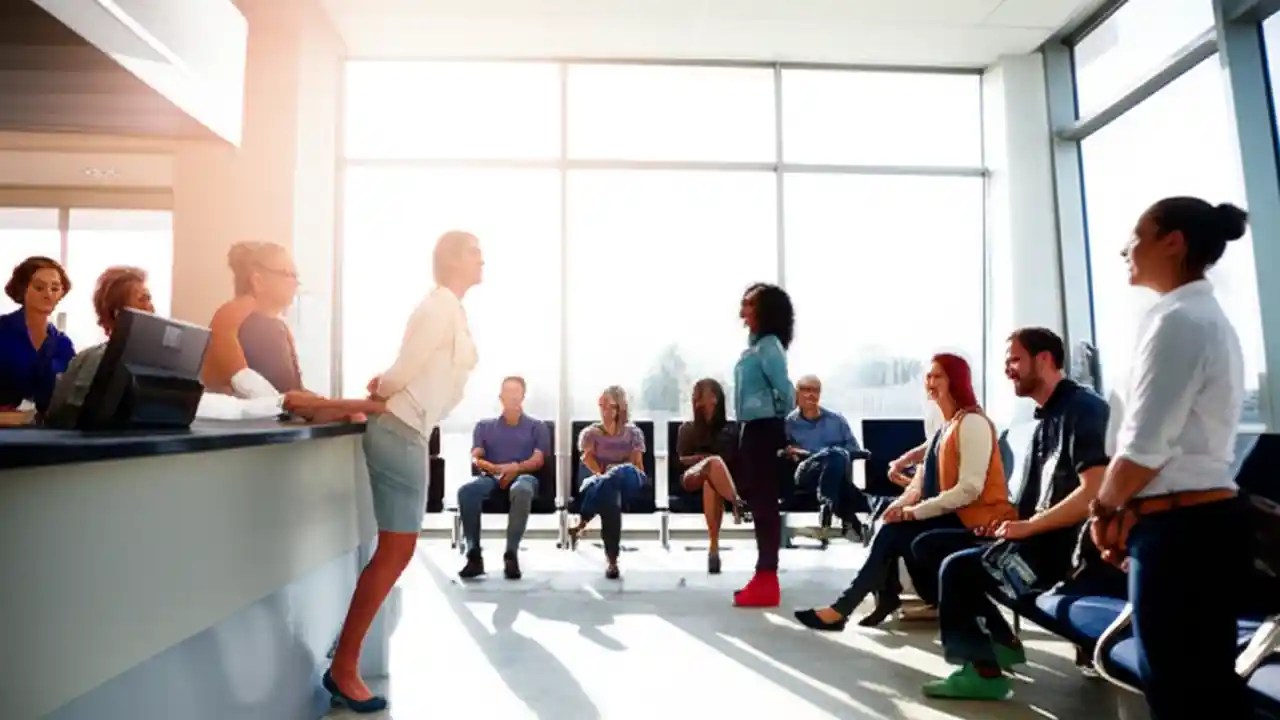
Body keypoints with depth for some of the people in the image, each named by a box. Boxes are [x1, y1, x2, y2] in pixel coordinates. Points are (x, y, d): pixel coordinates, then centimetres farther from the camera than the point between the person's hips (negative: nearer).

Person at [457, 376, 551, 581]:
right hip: (491, 477, 2)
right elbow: (475, 458, 10)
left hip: (523, 476, -2)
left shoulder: (537, 426, 20)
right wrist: (494, 468, -14)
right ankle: (474, 554, -33)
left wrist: (516, 467, -17)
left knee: (521, 491, -41)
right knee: (466, 490, -34)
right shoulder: (484, 426, 24)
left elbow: (538, 461, 5)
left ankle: (511, 554, -37)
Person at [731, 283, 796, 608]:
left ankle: (767, 580, 5)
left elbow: (786, 391, -18)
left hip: (764, 431, -10)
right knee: (757, 500, 13)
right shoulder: (755, 346, 15)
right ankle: (764, 576, 23)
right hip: (752, 430, 10)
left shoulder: (768, 347, -14)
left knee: (765, 502, -4)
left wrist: (779, 420, -3)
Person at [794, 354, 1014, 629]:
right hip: (953, 514, 9)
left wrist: (917, 511, -21)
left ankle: (841, 609, -11)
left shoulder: (972, 422, -15)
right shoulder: (946, 425, 15)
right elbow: (926, 475, 12)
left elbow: (970, 488, -23)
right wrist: (904, 502, -8)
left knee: (893, 534, -16)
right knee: (890, 529, -7)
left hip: (976, 518, -9)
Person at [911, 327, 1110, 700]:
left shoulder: (1083, 407, -11)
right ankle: (1000, 641, 7)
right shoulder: (1046, 417, 16)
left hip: (1062, 546, -10)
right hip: (1037, 536, 10)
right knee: (927, 546, 4)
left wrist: (1027, 526, -19)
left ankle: (982, 669, -5)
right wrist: (1009, 522, 2)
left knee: (956, 567, -24)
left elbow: (1094, 491, -23)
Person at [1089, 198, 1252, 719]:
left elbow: (1145, 444, -18)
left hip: (1179, 527, -10)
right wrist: (1129, 511, 13)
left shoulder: (1176, 320, -15)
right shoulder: (1209, 319, 17)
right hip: (1206, 520, 10)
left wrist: (1104, 509, -1)